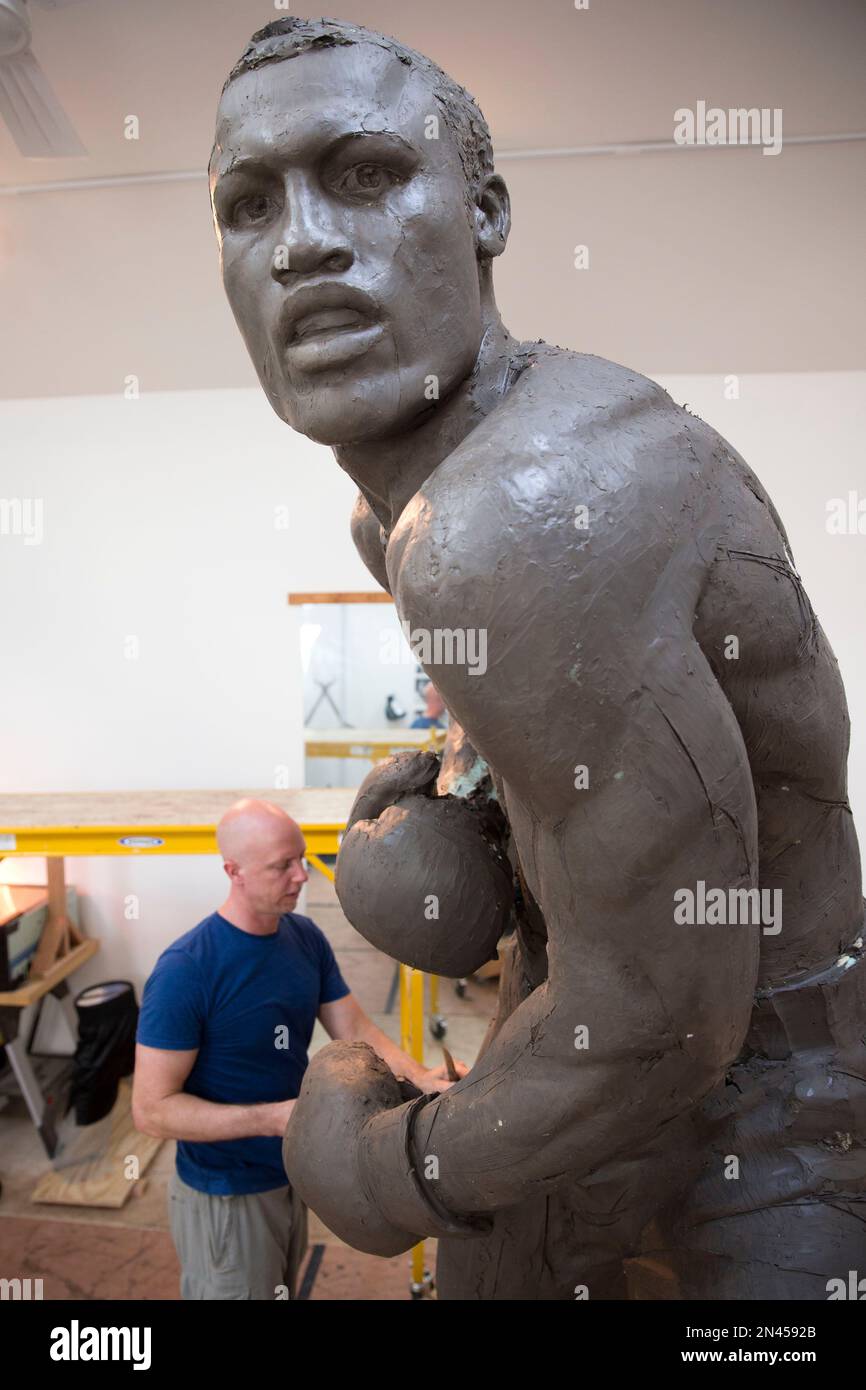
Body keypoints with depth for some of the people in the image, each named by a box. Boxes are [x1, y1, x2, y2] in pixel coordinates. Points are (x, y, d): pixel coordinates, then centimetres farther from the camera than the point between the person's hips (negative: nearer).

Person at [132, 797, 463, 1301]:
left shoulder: (306, 937, -7)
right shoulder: (185, 971, -27)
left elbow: (356, 1032, -4)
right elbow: (152, 1109, -23)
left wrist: (421, 1079, -22)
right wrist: (276, 1117, -28)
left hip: (294, 1178, 6)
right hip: (226, 1198, -6)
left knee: (284, 1289, 27)